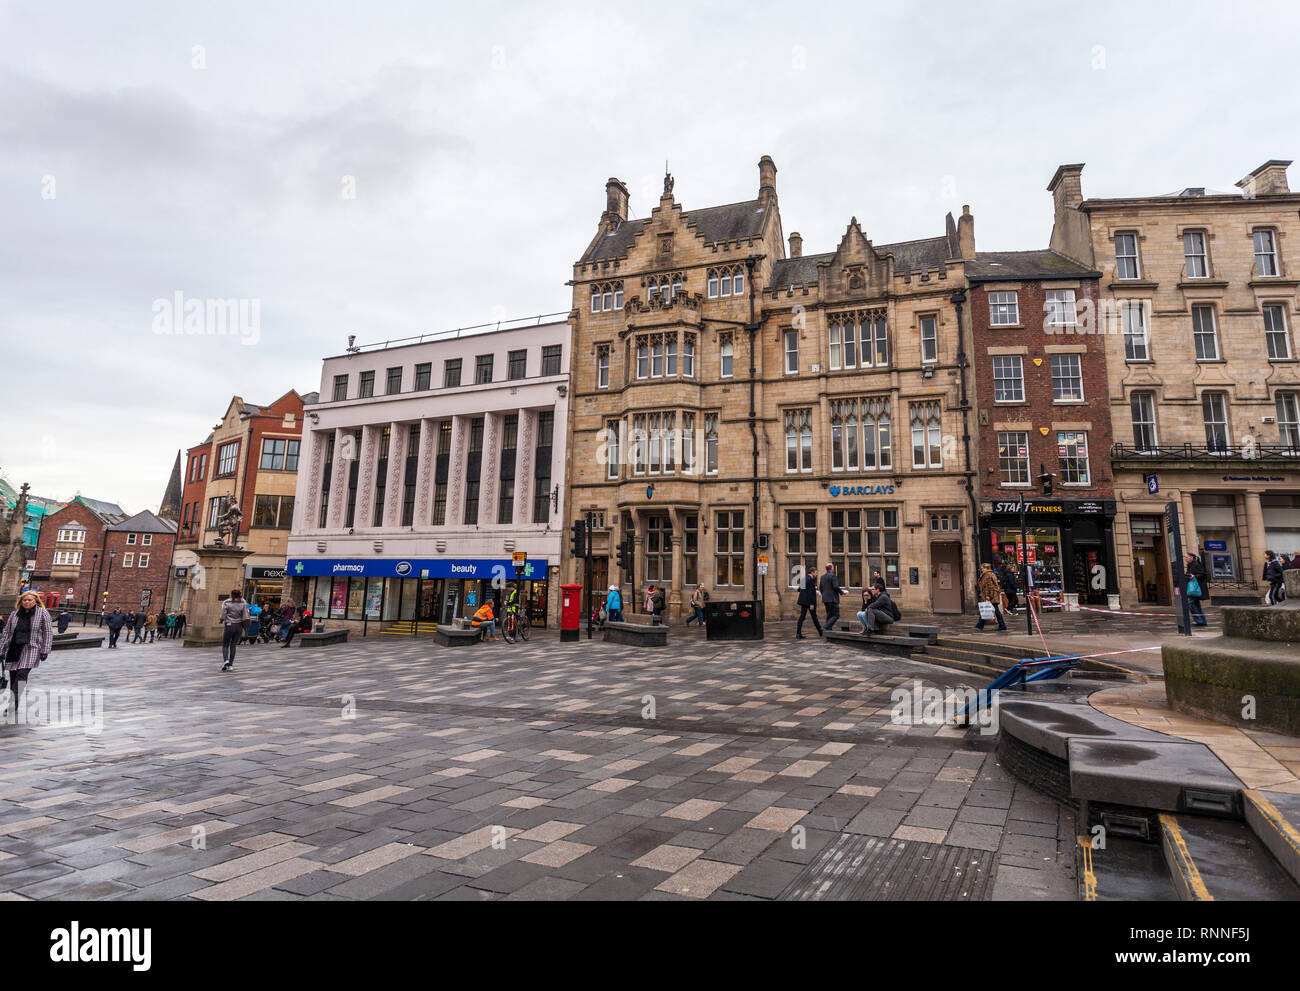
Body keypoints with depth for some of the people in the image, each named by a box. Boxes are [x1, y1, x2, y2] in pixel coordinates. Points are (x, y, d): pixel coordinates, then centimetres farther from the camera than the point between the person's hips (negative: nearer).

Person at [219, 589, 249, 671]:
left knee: (225, 645, 12)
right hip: (239, 626, 2)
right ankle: (230, 665, 8)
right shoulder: (243, 603, -1)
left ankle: (225, 660, -11)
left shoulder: (226, 603, -5)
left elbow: (223, 616, -9)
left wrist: (220, 621, 10)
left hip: (229, 626, -2)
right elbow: (245, 618, -6)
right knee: (233, 645, 10)